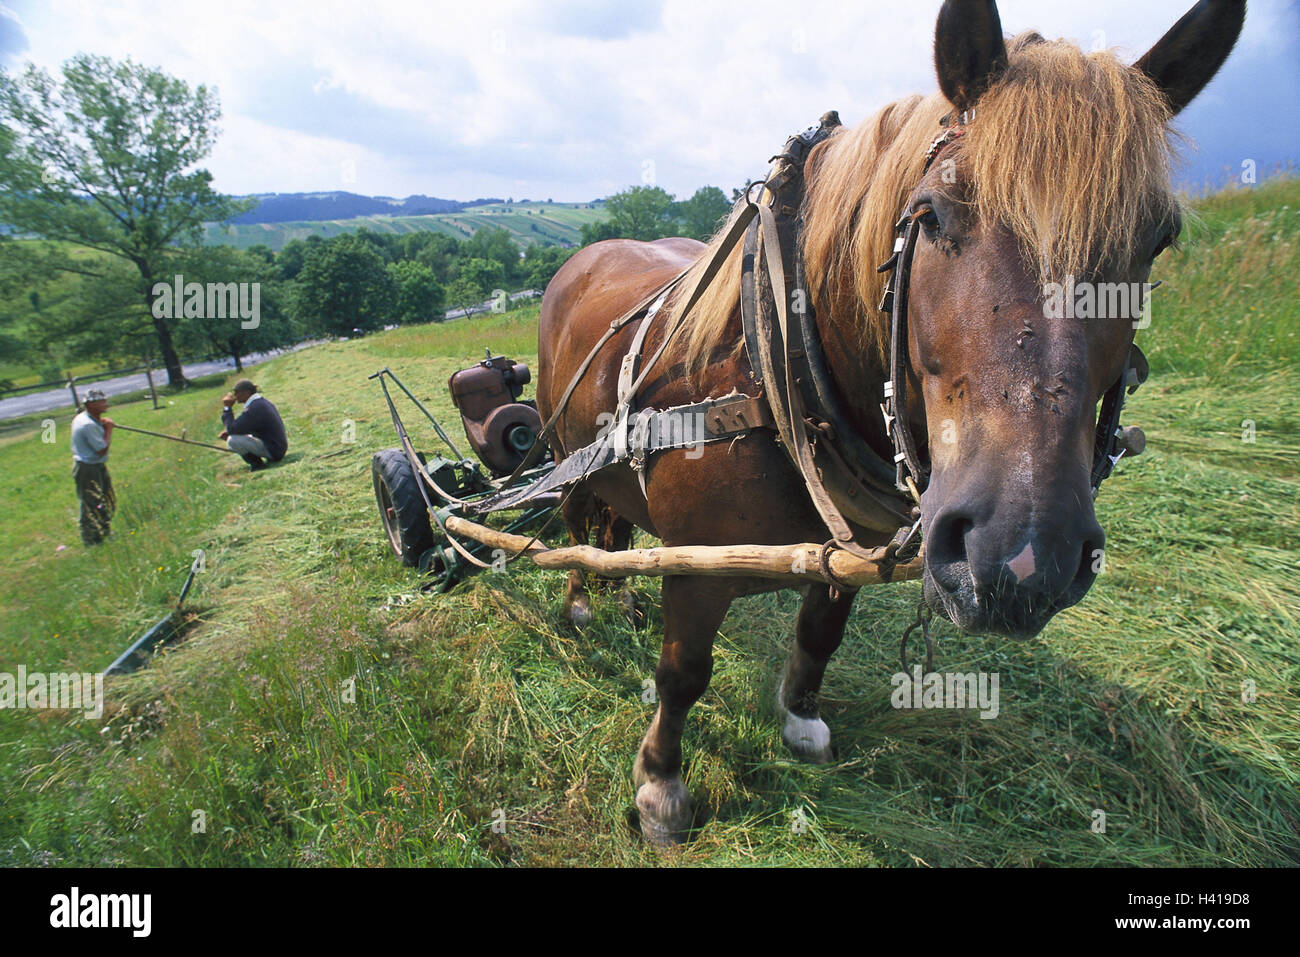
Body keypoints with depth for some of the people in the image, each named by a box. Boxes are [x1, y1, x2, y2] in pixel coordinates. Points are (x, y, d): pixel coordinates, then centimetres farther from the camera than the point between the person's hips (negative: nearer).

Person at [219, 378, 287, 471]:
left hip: (273, 451, -10)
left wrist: (226, 408, -10)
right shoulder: (262, 400, 10)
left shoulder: (254, 408, -21)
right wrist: (229, 431, 8)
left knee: (232, 440, -20)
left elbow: (233, 429, -19)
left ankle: (256, 463, -5)